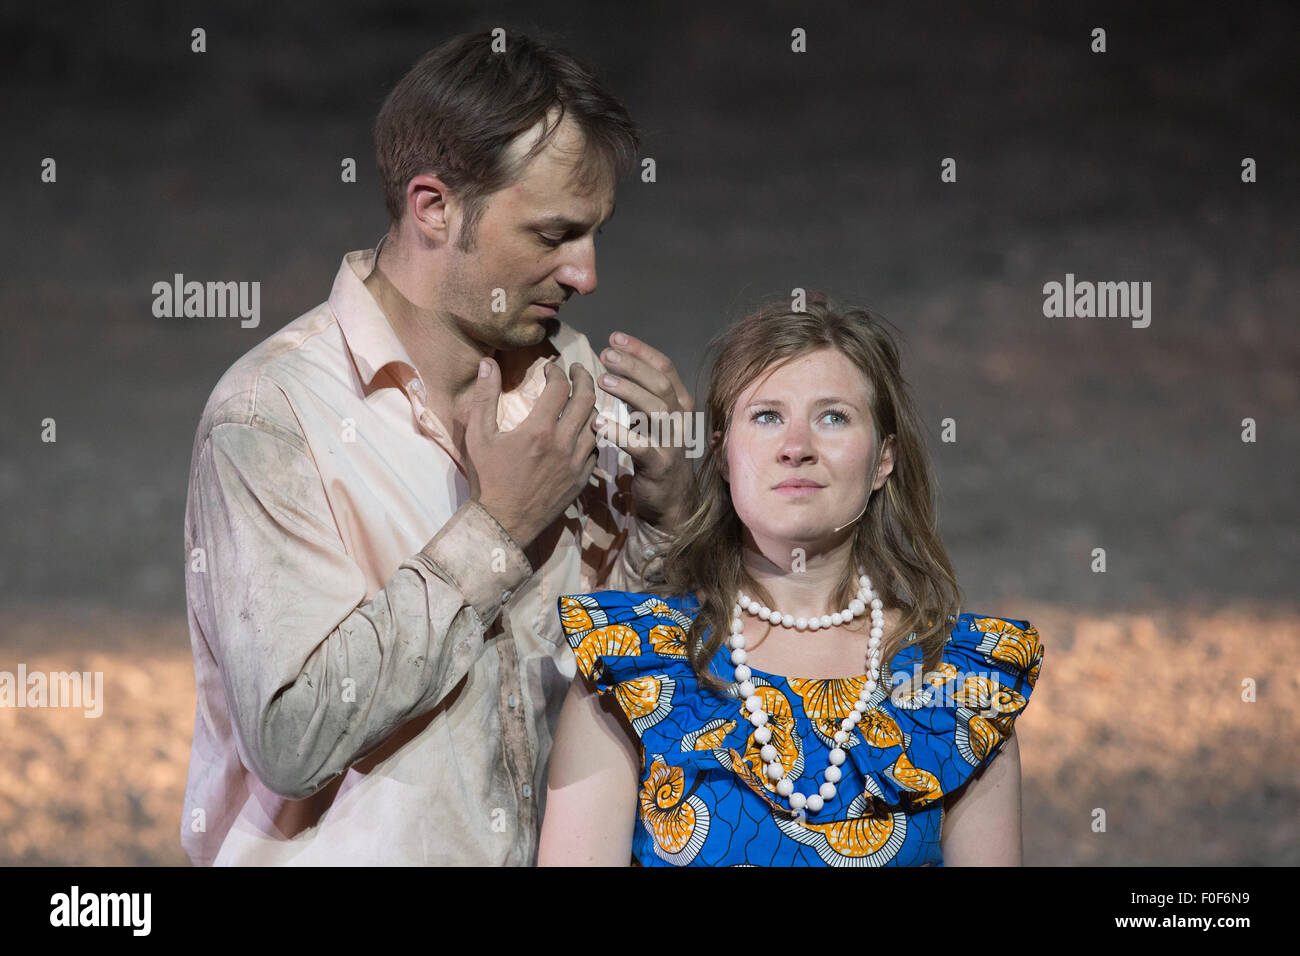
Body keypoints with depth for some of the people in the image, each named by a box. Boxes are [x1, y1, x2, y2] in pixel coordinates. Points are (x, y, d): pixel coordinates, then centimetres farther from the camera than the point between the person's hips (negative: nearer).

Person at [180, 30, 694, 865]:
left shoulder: (569, 377, 6)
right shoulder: (273, 412, -11)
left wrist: (663, 506, -3)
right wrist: (495, 529, -15)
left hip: (561, 850, 4)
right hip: (347, 853, -4)